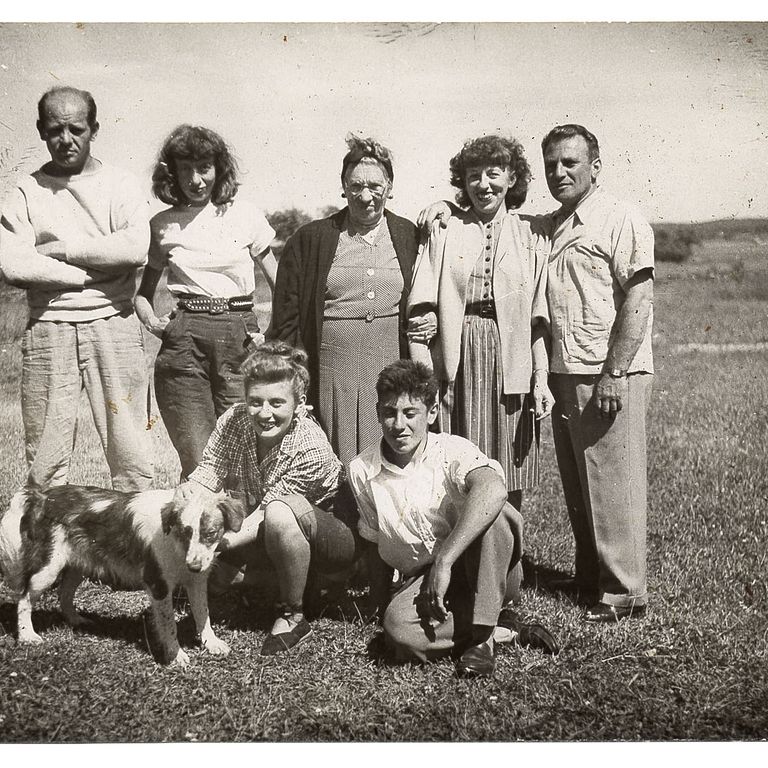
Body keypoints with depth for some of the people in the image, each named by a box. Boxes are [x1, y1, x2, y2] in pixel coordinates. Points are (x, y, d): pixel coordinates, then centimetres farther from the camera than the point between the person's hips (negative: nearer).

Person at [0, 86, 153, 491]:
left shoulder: (120, 185, 6)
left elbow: (134, 248, -13)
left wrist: (56, 249, -8)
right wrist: (92, 274, -9)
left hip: (113, 326, -1)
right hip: (48, 331, 1)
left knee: (130, 454, 0)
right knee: (44, 462, 3)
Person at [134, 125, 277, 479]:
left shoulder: (244, 214, 6)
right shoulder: (162, 225, 10)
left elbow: (280, 284, 10)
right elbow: (143, 290, 22)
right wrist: (151, 320, 3)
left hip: (240, 336, 0)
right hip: (184, 338, 1)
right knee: (197, 460, -5)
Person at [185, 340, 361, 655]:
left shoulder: (312, 448, -30)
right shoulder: (234, 420, -14)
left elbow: (264, 516, -29)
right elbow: (205, 474, -16)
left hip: (337, 535, -6)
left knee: (278, 513, -37)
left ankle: (293, 616, -18)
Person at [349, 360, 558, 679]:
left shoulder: (452, 450, -16)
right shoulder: (362, 471, -2)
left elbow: (492, 488, -40)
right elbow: (375, 544, 11)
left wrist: (444, 561, -42)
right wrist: (381, 607, 9)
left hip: (482, 573, -2)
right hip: (423, 578, 3)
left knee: (494, 511, -34)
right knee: (398, 629, -32)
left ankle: (483, 635, -24)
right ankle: (505, 626, -11)